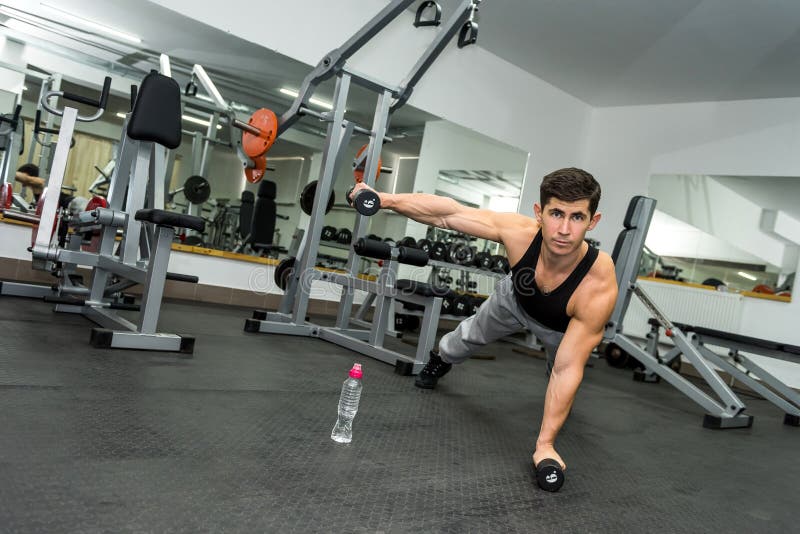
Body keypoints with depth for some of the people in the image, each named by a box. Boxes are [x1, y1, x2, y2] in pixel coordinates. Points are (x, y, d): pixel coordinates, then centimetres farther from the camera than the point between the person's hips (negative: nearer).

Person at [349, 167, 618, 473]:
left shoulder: (599, 286, -45)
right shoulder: (520, 232, -42)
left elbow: (567, 370, -40)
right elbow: (449, 213, -31)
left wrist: (544, 444, -37)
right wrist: (385, 199, -36)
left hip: (562, 324, -2)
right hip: (516, 297, 2)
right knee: (475, 332, 24)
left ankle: (558, 402, 54)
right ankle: (441, 361, 58)